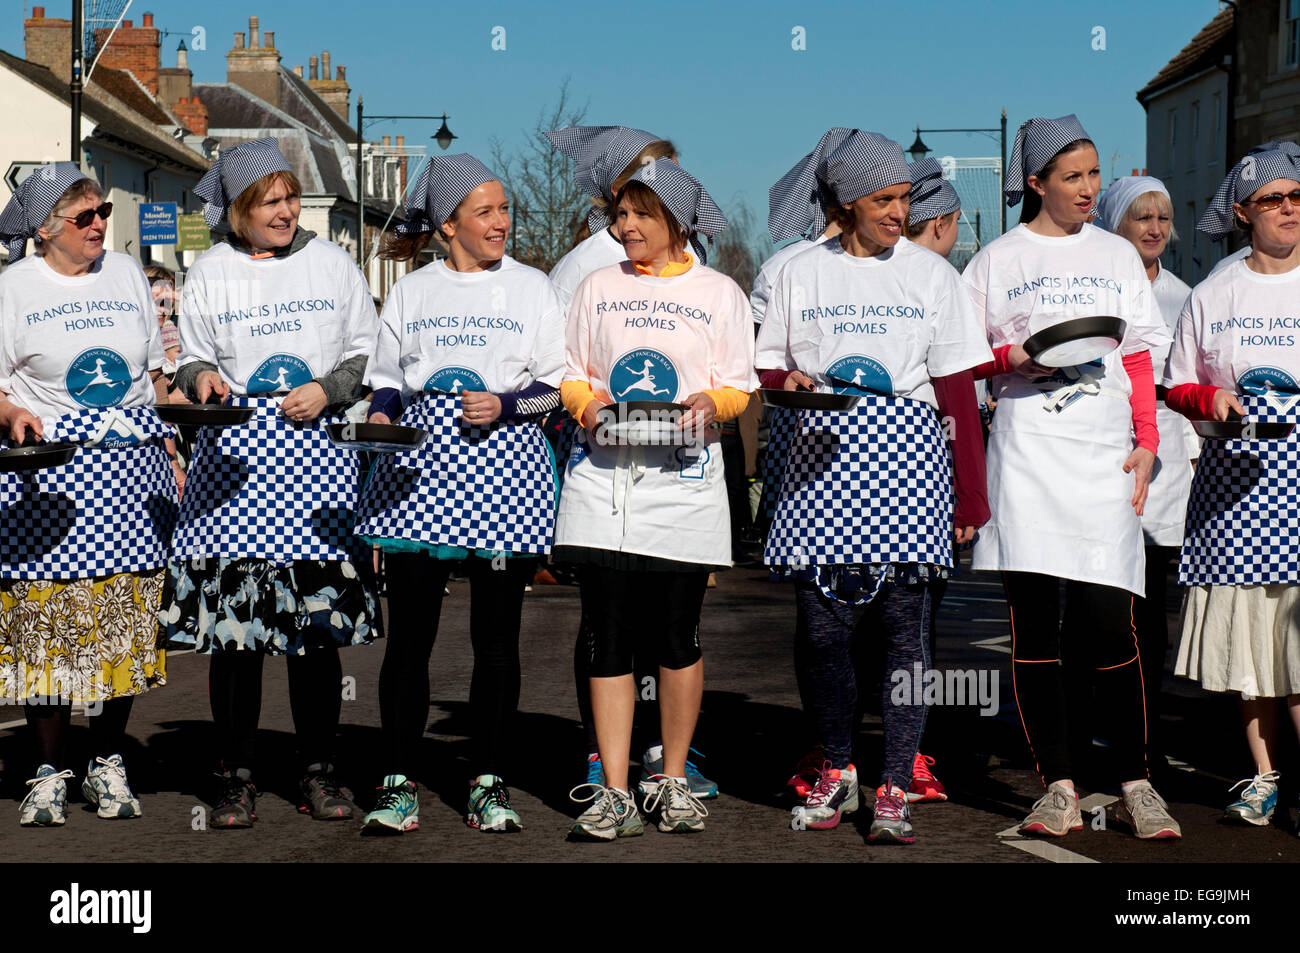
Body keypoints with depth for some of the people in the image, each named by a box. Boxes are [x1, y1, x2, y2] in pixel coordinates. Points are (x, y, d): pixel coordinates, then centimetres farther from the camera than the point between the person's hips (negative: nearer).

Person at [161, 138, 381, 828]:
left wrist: (327, 390, -6)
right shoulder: (209, 273, 9)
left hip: (315, 460, 0)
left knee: (319, 624, 1)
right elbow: (191, 360, 14)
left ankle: (318, 771, 12)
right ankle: (235, 777, 8)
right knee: (233, 625, -2)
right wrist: (202, 377, -8)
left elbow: (368, 352, 12)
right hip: (233, 458, 0)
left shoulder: (331, 262, 9)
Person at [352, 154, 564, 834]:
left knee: (495, 637, 1)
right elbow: (387, 377, 17)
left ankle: (488, 784, 10)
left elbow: (555, 384, 7)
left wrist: (505, 405, -11)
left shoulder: (531, 288, 9)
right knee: (409, 633, -2)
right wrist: (381, 413, -4)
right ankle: (398, 783, 6)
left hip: (501, 469, -1)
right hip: (417, 467, 1)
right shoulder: (412, 291, 13)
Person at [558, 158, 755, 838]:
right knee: (608, 638, -2)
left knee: (678, 637, 2)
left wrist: (710, 403, -15)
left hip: (683, 475, -1)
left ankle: (673, 781, 16)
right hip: (603, 473, 2)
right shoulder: (598, 286, 16)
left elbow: (738, 387, 7)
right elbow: (572, 374, 16)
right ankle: (613, 793, 2)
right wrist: (587, 404, -6)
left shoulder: (719, 292, 9)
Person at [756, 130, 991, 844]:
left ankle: (894, 788, 1)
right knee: (821, 624, -1)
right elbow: (769, 364, 17)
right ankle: (836, 771, 17)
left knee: (904, 624, -5)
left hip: (905, 461, -1)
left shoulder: (931, 273, 7)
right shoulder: (802, 273, 10)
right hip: (822, 459, 1)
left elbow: (960, 392, 5)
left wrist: (973, 490, 1)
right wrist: (789, 380, -7)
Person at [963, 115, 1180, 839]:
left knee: (1109, 618, -7)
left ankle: (1136, 783, 3)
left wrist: (1148, 443, 3)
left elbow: (1140, 359, 14)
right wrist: (1013, 358, -9)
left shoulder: (1117, 255, 16)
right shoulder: (996, 261, 11)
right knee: (1034, 617, -2)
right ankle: (1059, 787, 4)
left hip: (1105, 447, 1)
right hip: (1026, 447, 0)